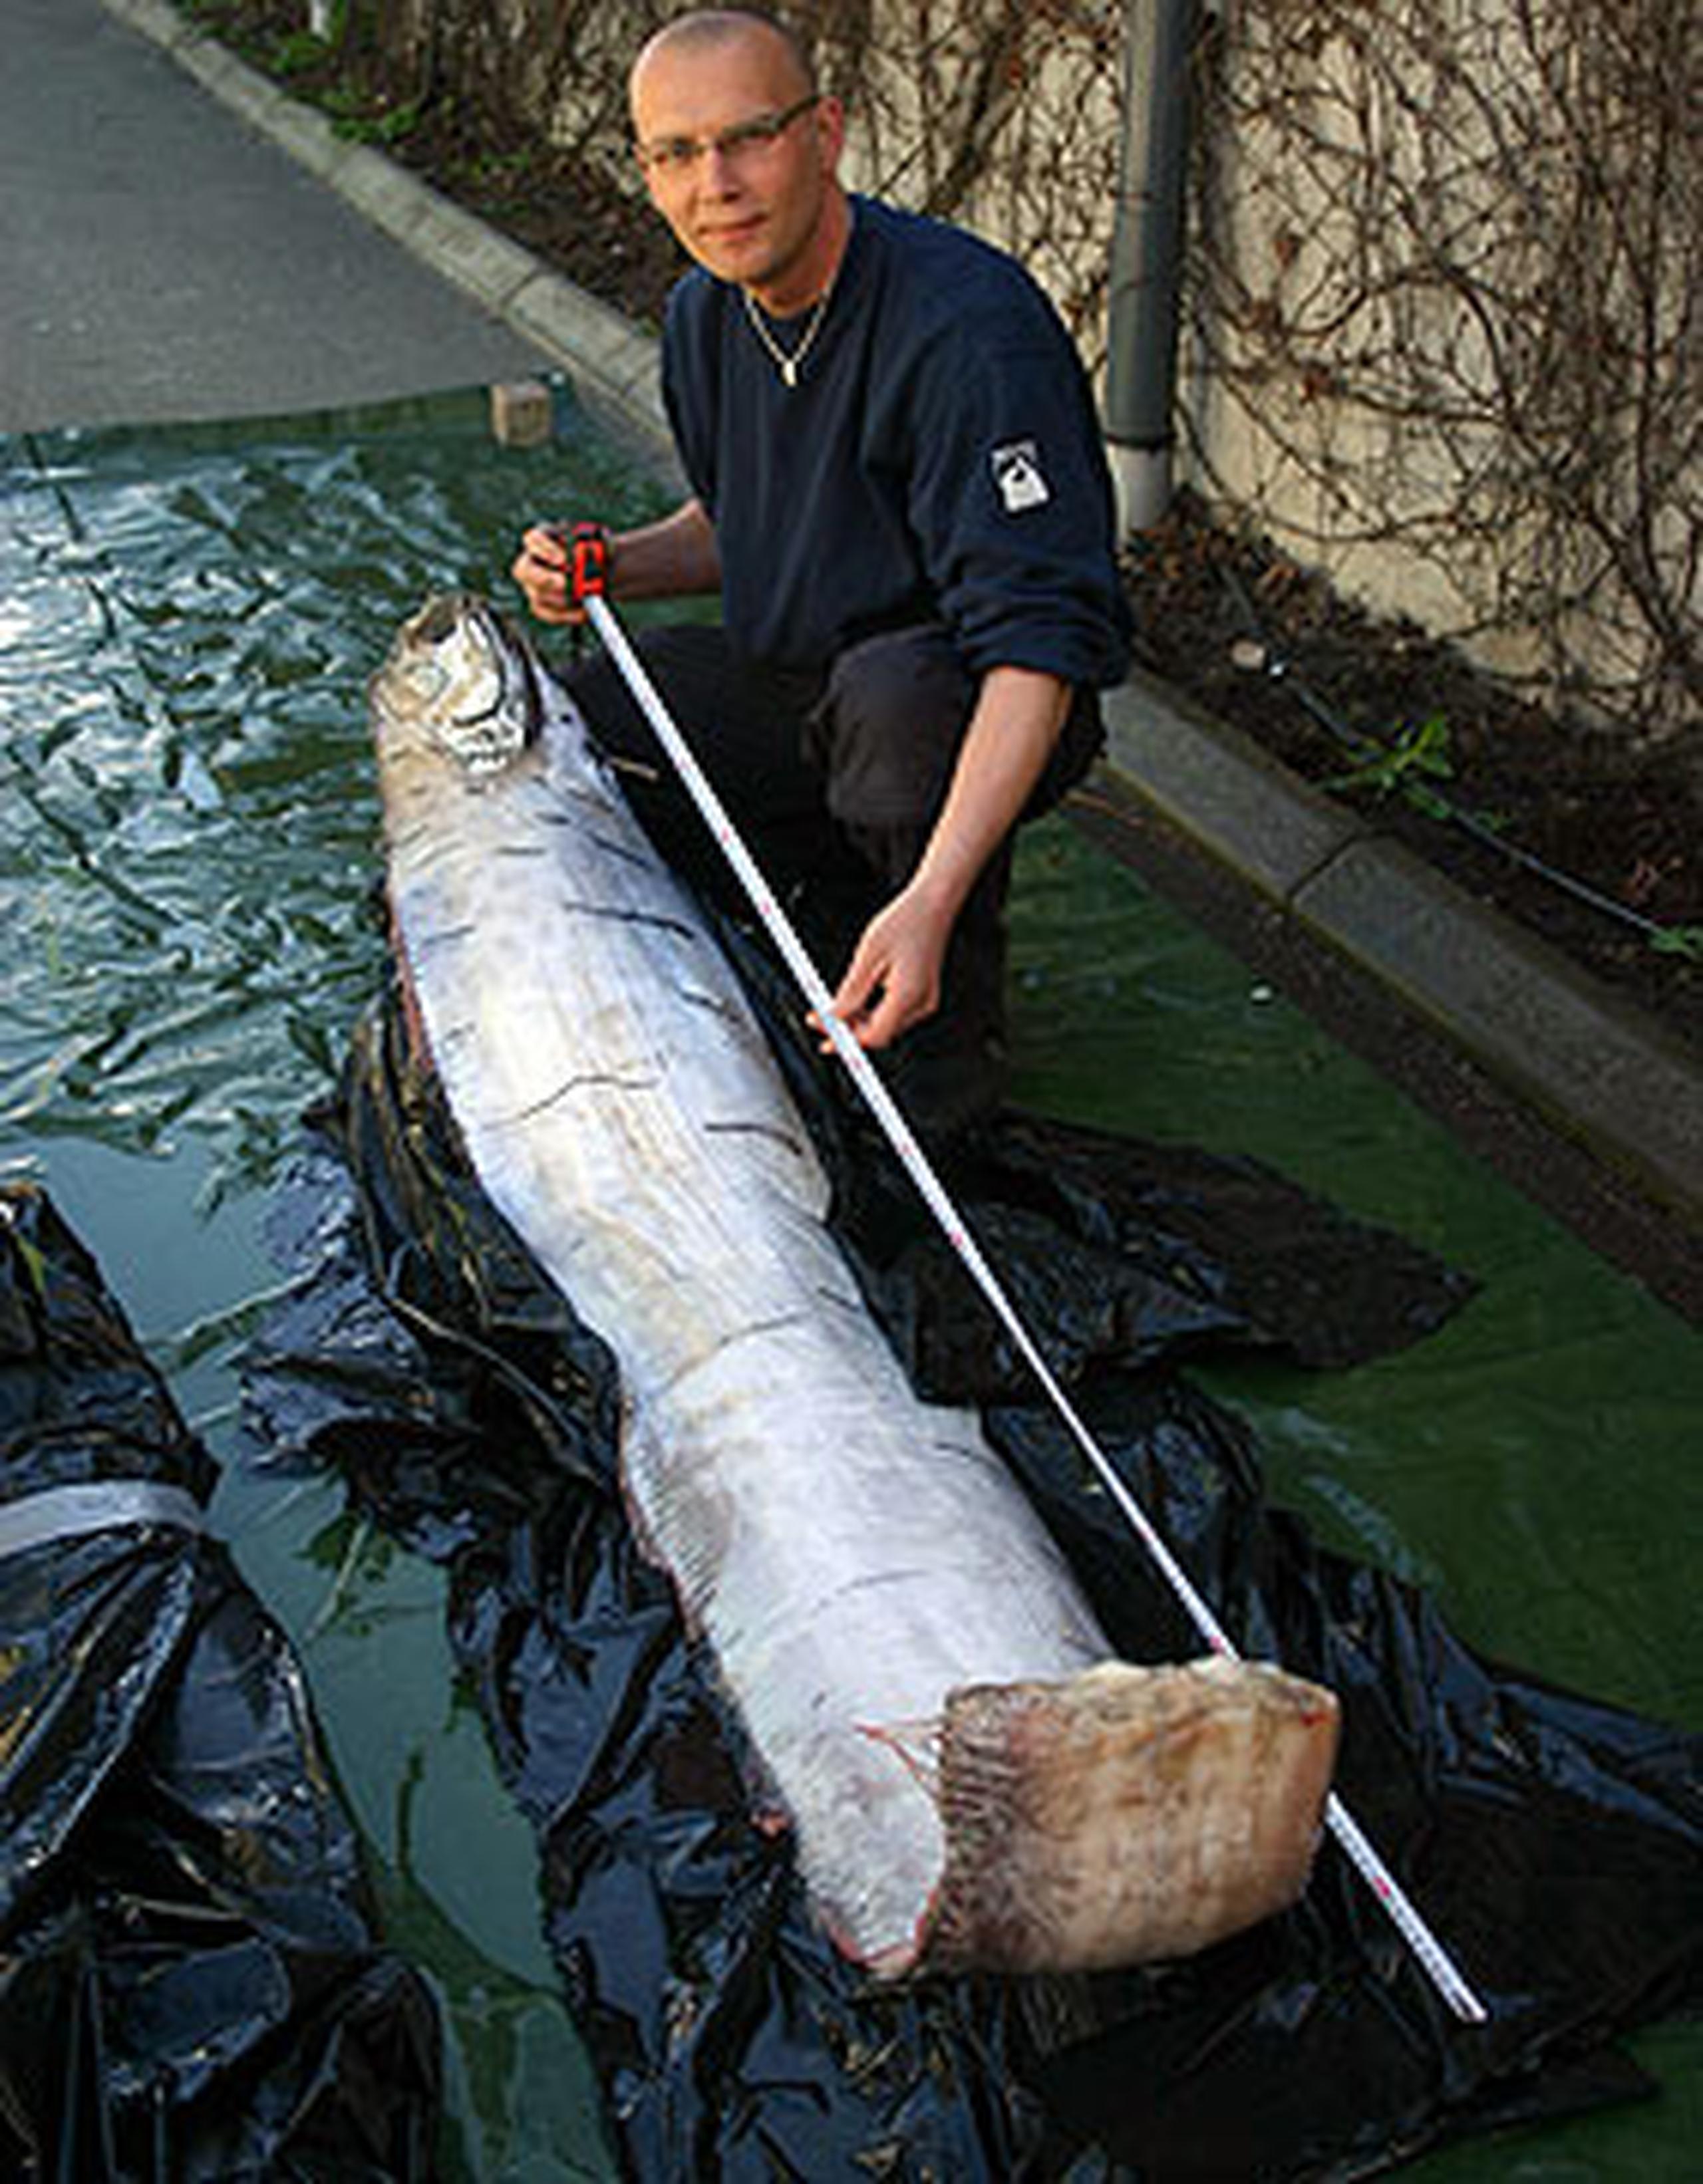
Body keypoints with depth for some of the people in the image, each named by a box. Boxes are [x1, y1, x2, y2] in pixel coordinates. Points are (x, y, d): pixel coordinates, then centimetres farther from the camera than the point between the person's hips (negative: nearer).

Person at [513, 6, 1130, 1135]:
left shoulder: (966, 321, -26)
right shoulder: (704, 315, 0)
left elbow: (1040, 637, -34)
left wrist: (932, 898, -45)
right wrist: (608, 566, -4)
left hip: (987, 708, -7)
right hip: (787, 683, 7)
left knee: (892, 690, -40)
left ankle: (959, 1019, -13)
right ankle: (848, 883, 10)